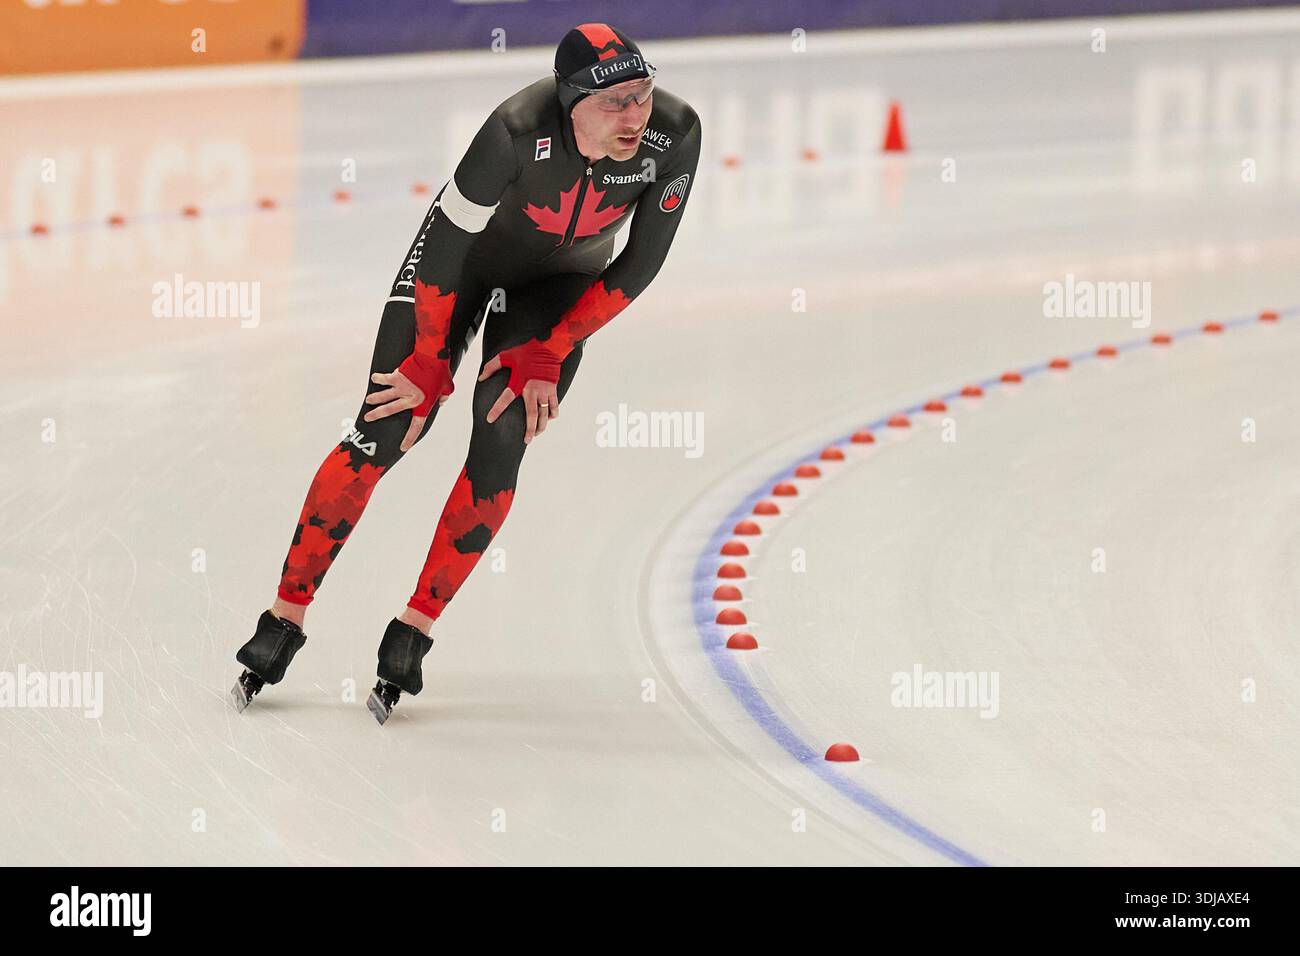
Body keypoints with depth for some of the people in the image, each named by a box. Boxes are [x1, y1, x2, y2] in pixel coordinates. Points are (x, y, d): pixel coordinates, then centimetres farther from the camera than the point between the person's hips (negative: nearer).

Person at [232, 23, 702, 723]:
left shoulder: (674, 134, -29)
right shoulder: (521, 129, -37)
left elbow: (640, 264, -15)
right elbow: (445, 242, -24)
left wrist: (549, 352, -16)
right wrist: (430, 367, -16)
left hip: (561, 279, 2)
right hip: (464, 253, -2)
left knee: (504, 431, -18)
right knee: (387, 431, -11)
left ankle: (412, 637, -6)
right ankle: (285, 619, 2)